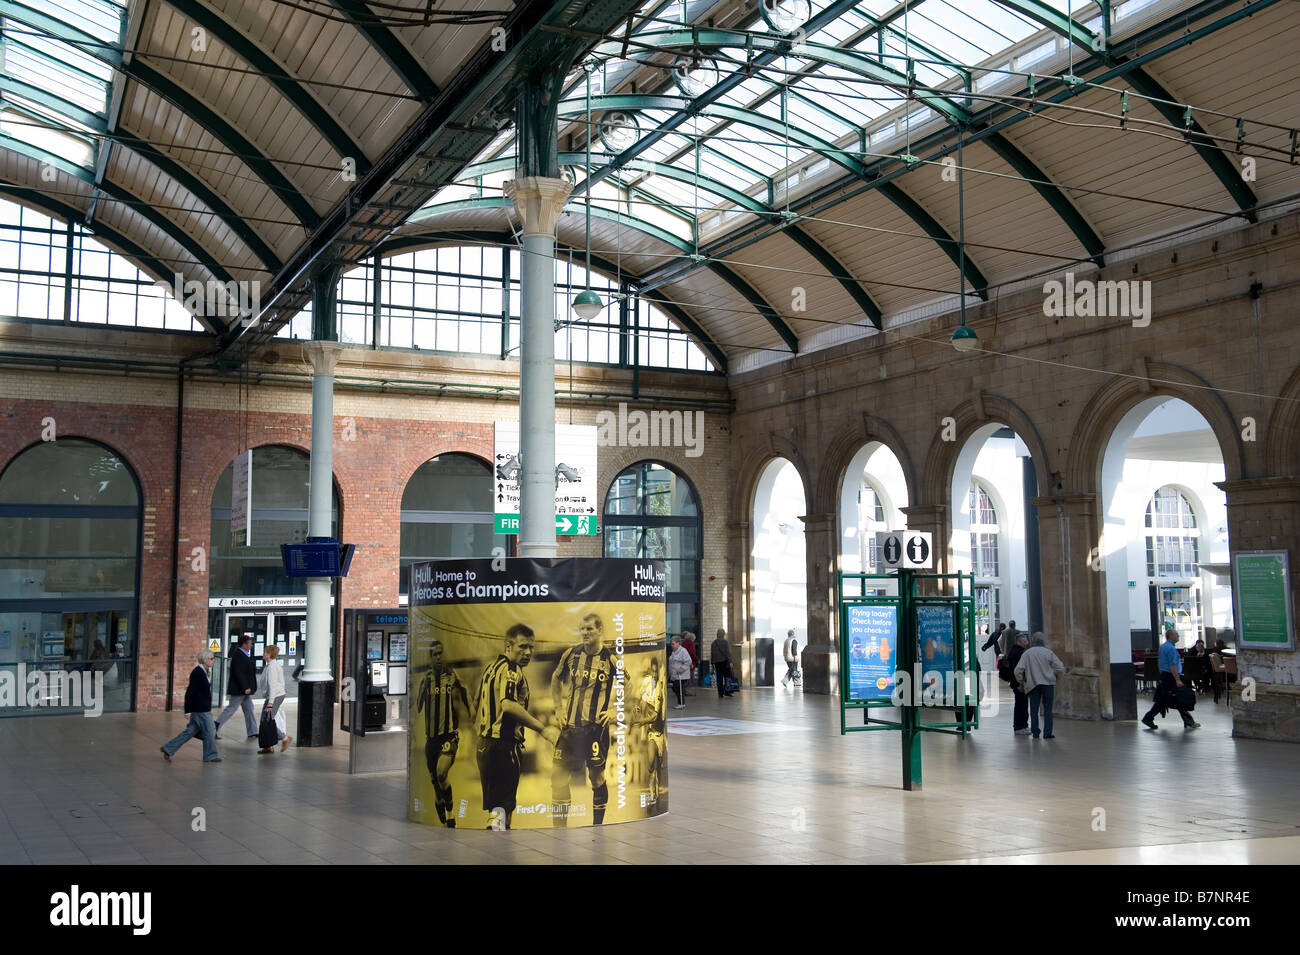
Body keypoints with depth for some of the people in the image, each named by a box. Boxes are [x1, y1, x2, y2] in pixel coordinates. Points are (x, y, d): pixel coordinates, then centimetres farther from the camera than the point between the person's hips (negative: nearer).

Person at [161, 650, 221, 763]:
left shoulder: (205, 672, 10)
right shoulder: (197, 673, -18)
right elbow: (190, 691, -20)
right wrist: (187, 710, -20)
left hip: (204, 708, 9)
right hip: (200, 709, -9)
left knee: (190, 731, 13)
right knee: (208, 731, 1)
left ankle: (168, 749, 18)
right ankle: (210, 756, 14)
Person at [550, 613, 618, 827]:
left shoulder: (611, 659, -7)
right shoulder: (571, 654, 4)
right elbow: (556, 680, 20)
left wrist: (614, 711, -4)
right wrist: (559, 708, 12)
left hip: (596, 726, -3)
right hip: (570, 725, 4)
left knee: (597, 777, 5)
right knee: (559, 775, 0)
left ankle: (597, 828, 20)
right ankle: (558, 828, 9)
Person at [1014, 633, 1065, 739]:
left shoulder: (1026, 654, -1)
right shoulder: (1048, 653, -3)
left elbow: (1018, 670, -8)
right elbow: (1061, 668, -5)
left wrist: (1021, 681, 8)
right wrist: (1054, 674, 14)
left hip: (1033, 685, 1)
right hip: (1048, 684, -1)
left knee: (1034, 709, 8)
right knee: (1048, 709, 4)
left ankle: (1035, 732, 5)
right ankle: (1047, 733, 2)